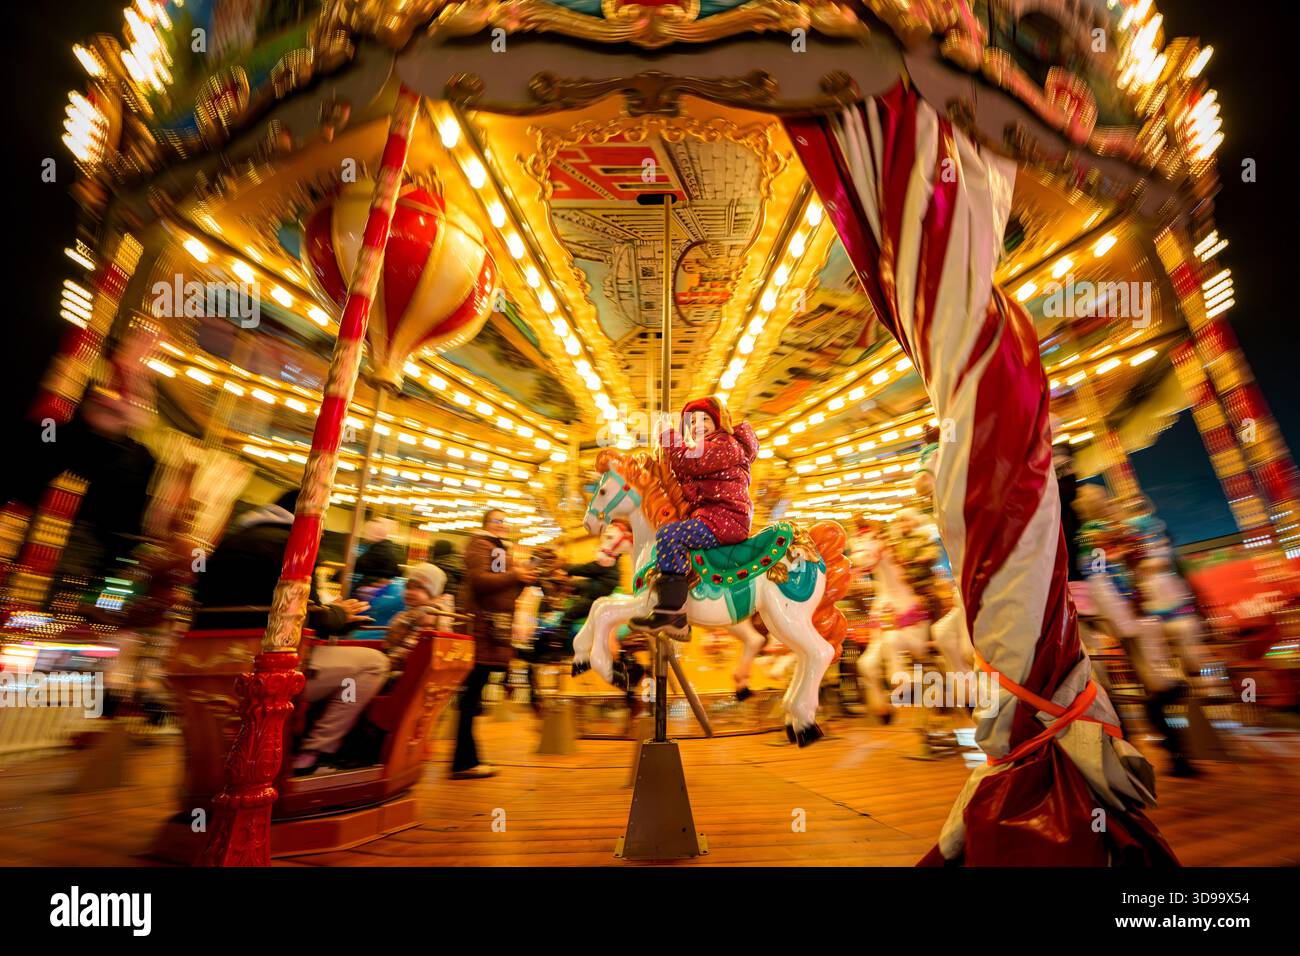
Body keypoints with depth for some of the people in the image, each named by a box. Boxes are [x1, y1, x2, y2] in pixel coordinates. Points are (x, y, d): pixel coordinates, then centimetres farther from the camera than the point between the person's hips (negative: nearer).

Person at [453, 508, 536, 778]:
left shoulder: (502, 550, 25)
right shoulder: (480, 544, -2)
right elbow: (479, 580, -19)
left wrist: (523, 579, 5)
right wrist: (514, 576, -15)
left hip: (497, 625, 9)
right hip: (481, 622, -9)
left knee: (474, 691, 11)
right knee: (472, 690, -7)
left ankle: (466, 760, 18)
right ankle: (463, 762, -2)